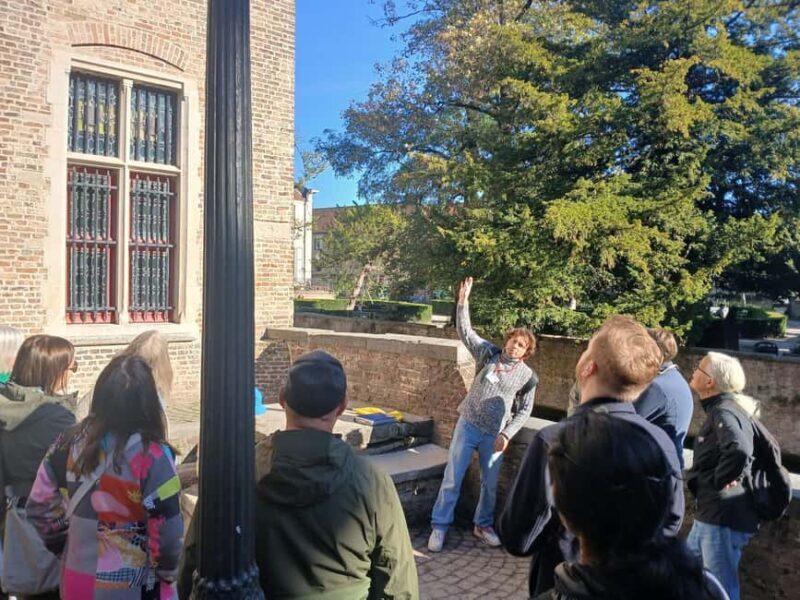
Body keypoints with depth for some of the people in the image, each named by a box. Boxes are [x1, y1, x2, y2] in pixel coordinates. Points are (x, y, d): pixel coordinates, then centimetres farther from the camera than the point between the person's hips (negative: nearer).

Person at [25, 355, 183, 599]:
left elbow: (39, 505, 2)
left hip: (76, 580, 5)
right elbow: (167, 529, -21)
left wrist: (63, 546, 15)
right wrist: (167, 573, -3)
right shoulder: (152, 455, -23)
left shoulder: (70, 443, -7)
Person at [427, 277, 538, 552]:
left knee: (490, 483, 12)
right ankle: (439, 526, 13)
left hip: (494, 434, 0)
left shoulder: (527, 376, -3)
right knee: (452, 479, 1)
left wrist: (507, 434, -8)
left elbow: (525, 409, 1)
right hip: (468, 425, 0)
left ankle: (483, 525, 34)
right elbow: (465, 331, -4)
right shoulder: (489, 354, -1)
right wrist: (463, 301, -15)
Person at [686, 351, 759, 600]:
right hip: (710, 513, 10)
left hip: (723, 516, -10)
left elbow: (738, 451, -38)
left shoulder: (724, 411, -19)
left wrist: (717, 482, -21)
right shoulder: (718, 409, 12)